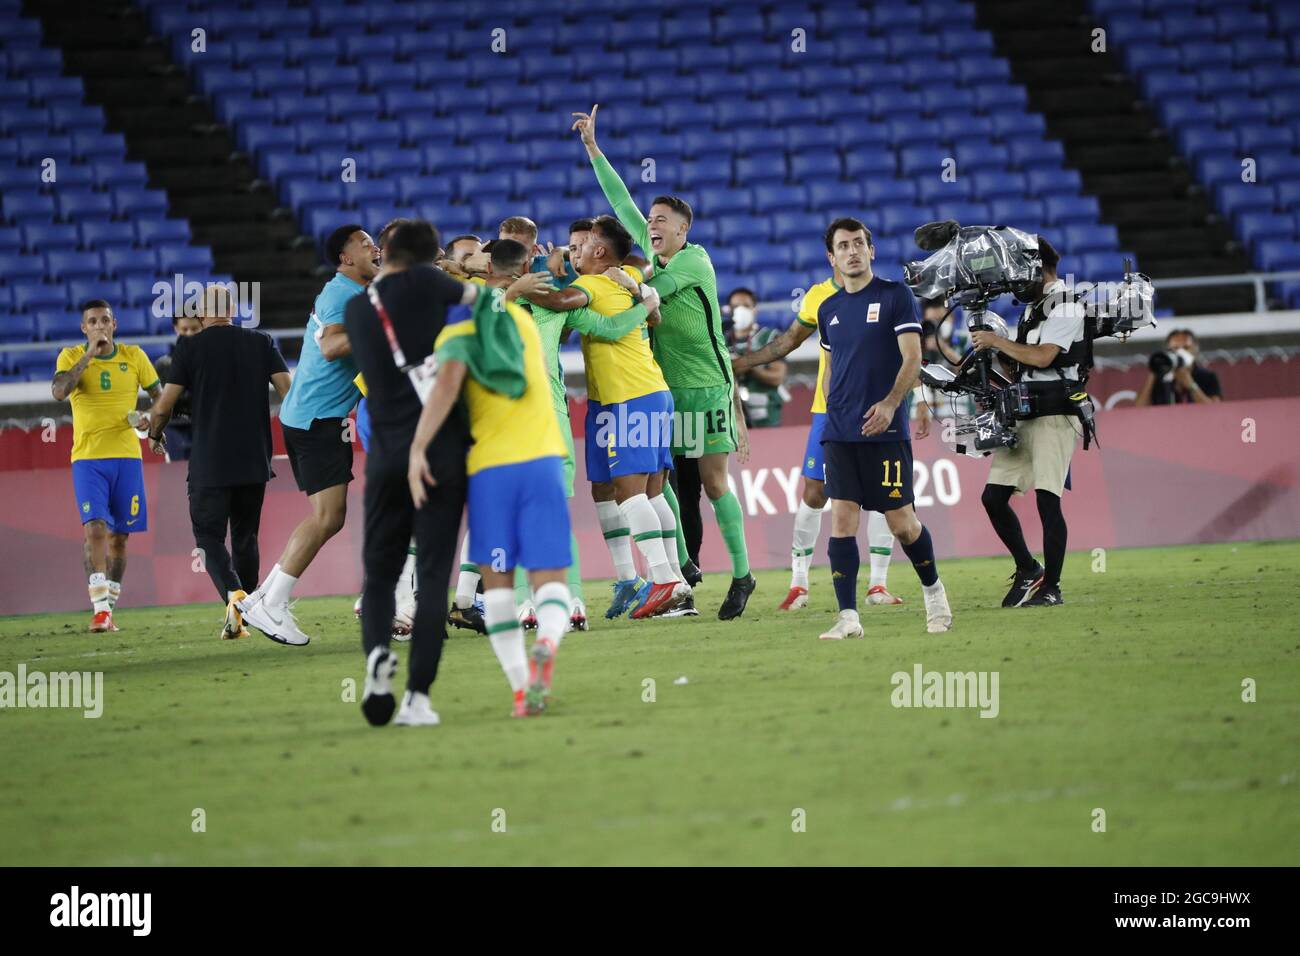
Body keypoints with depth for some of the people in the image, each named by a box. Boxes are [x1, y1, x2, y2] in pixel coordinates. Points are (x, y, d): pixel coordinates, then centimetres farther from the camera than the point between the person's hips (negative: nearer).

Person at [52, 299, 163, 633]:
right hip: (87, 456, -2)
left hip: (126, 455, 2)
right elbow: (58, 392, -18)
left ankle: (109, 608, 14)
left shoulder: (134, 356, 6)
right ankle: (100, 608, -19)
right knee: (95, 529, -17)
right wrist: (90, 354, -19)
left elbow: (160, 396, 14)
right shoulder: (71, 356, 1)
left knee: (119, 536, 5)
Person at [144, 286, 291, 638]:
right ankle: (244, 618, 13)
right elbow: (290, 391, -3)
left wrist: (155, 436, 15)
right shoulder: (262, 343, 5)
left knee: (209, 536, 5)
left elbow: (163, 406, -5)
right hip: (255, 463, 3)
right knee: (245, 537, 14)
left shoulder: (189, 348, -3)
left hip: (210, 464, -3)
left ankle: (234, 594, -20)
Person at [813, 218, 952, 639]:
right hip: (839, 431, 4)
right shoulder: (829, 310, 14)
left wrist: (889, 404, -21)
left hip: (885, 429, -4)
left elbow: (912, 358, -8)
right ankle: (848, 617, -8)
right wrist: (831, 412, 13)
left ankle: (933, 591, 24)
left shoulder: (895, 295, -2)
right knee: (842, 518, -6)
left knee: (901, 520, -1)